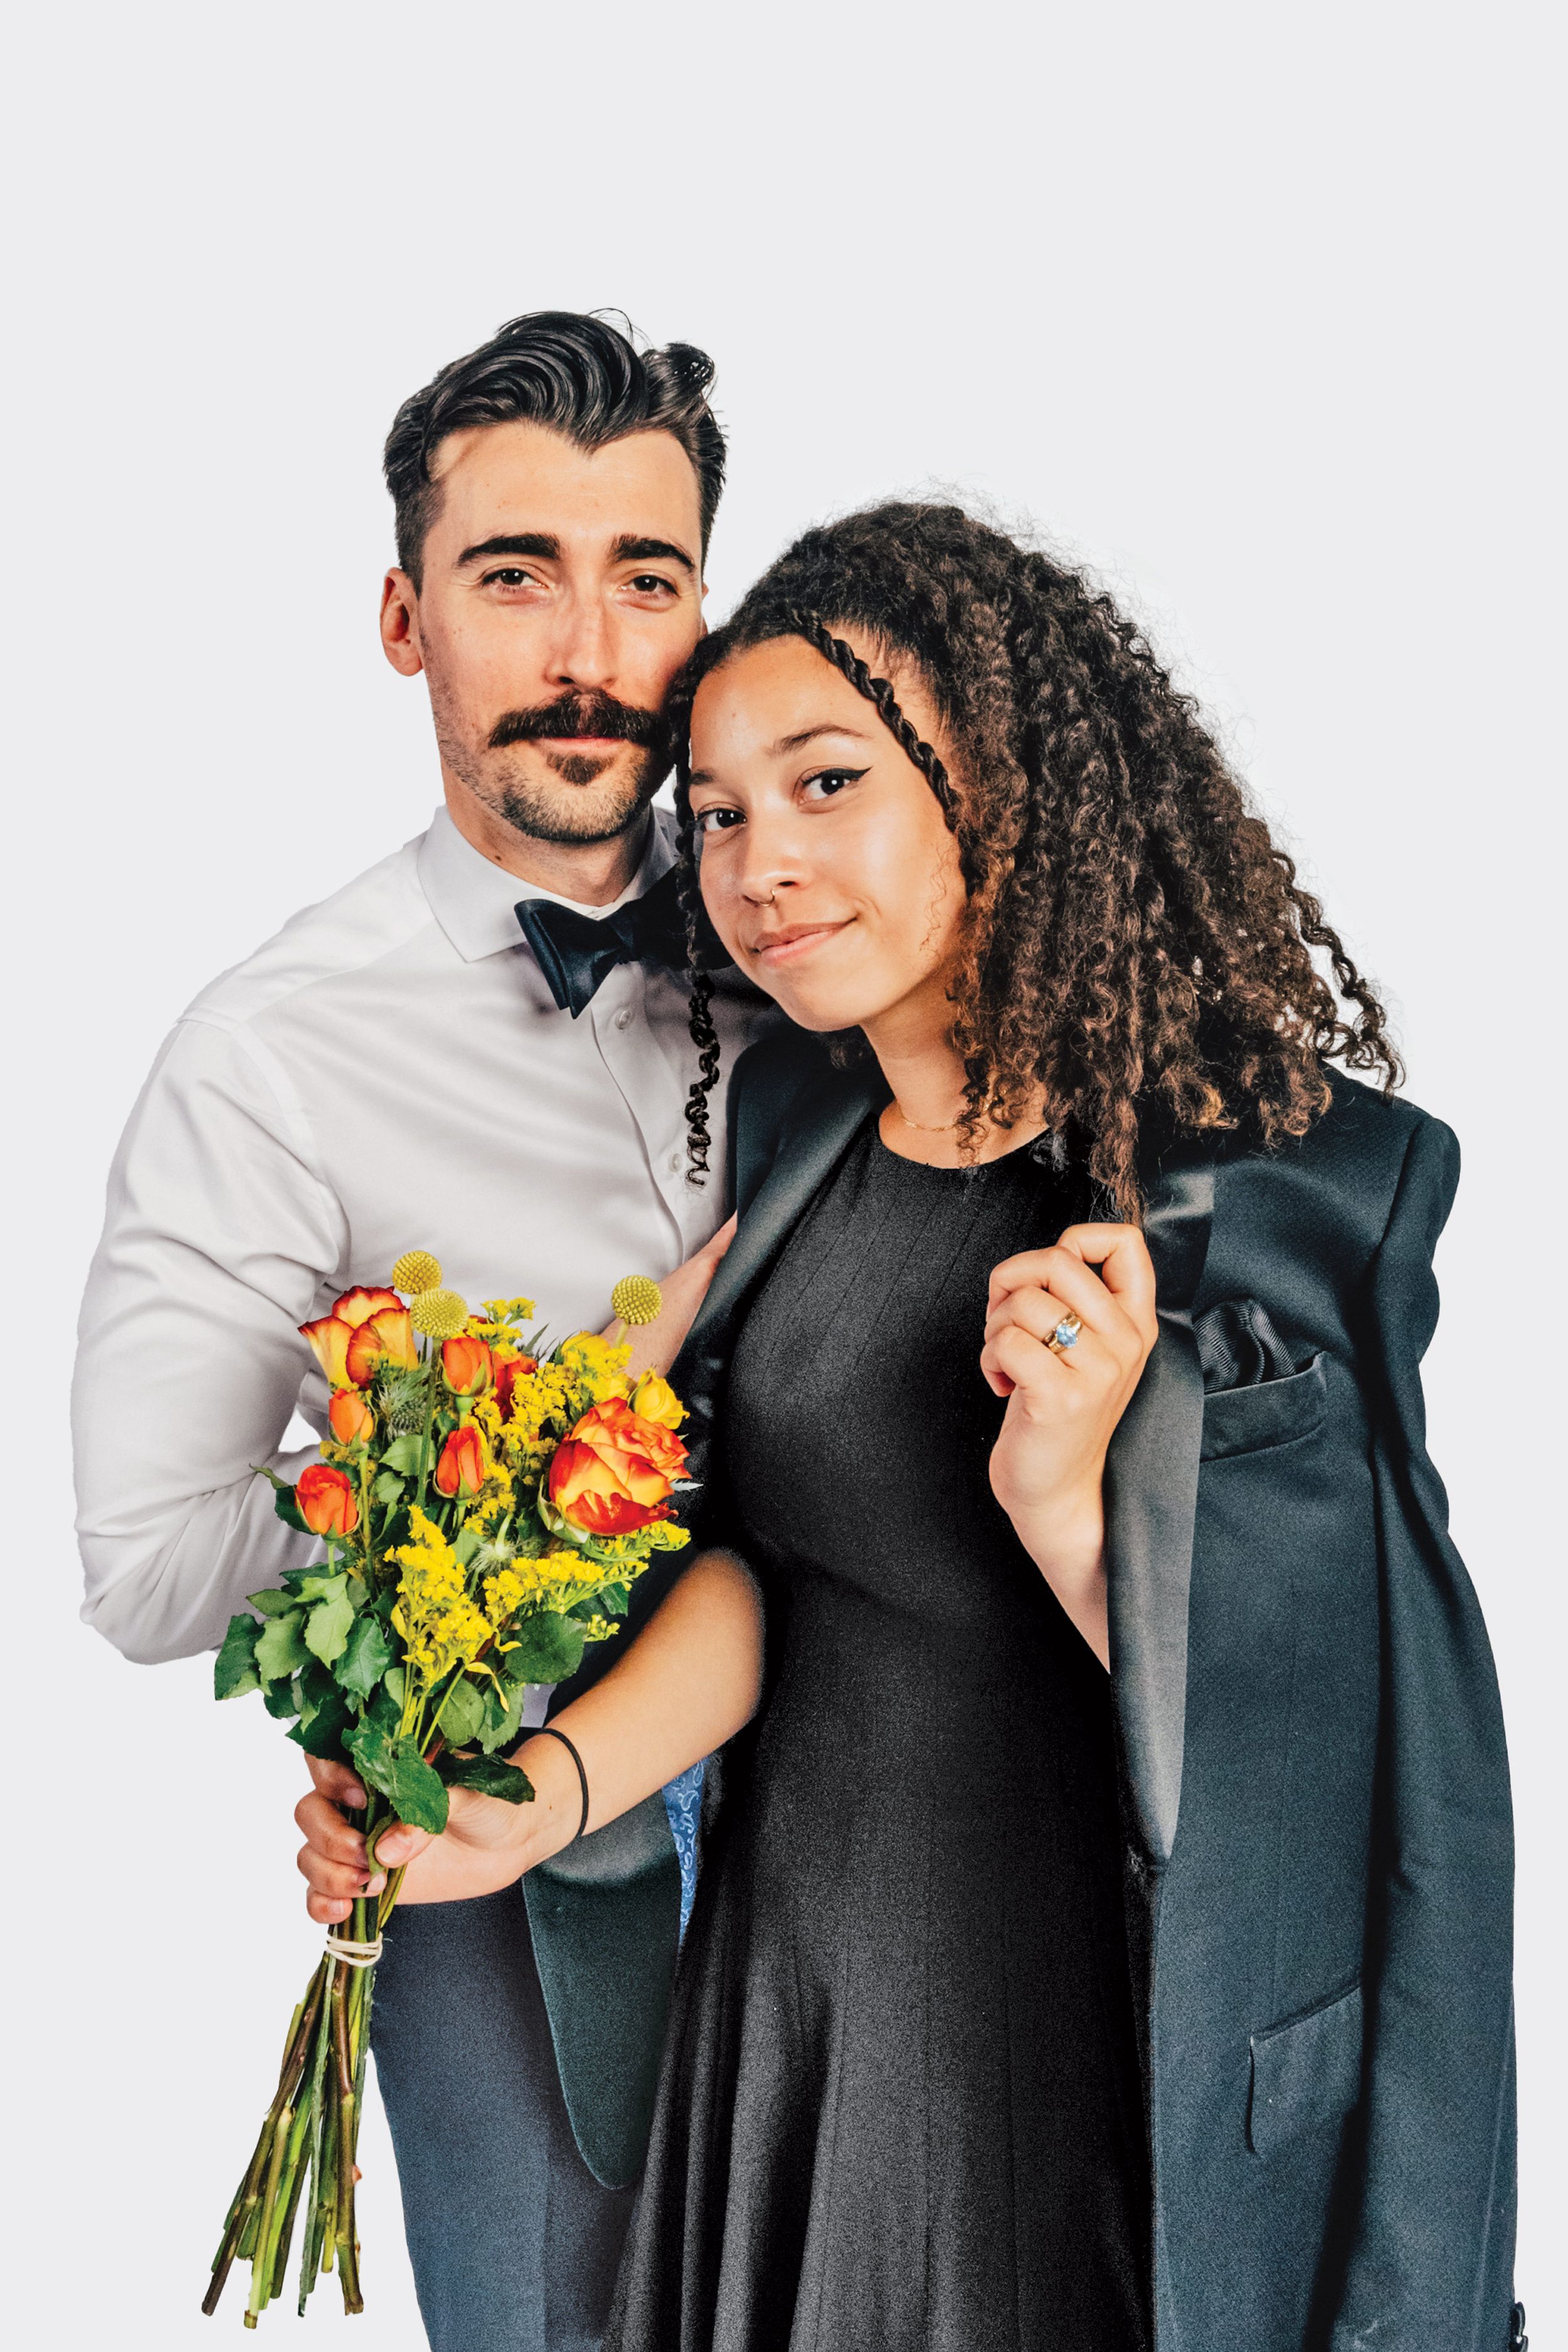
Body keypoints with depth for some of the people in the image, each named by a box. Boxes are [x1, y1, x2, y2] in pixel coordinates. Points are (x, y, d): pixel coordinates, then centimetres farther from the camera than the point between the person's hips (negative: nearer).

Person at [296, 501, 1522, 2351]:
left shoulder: (1298, 1188, -19)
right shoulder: (791, 1117, -2)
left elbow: (1309, 1736, -17)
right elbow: (757, 1546, 1)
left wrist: (1074, 1504, -33)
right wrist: (546, 1794, -15)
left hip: (1100, 2051, -5)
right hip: (792, 1985, 5)